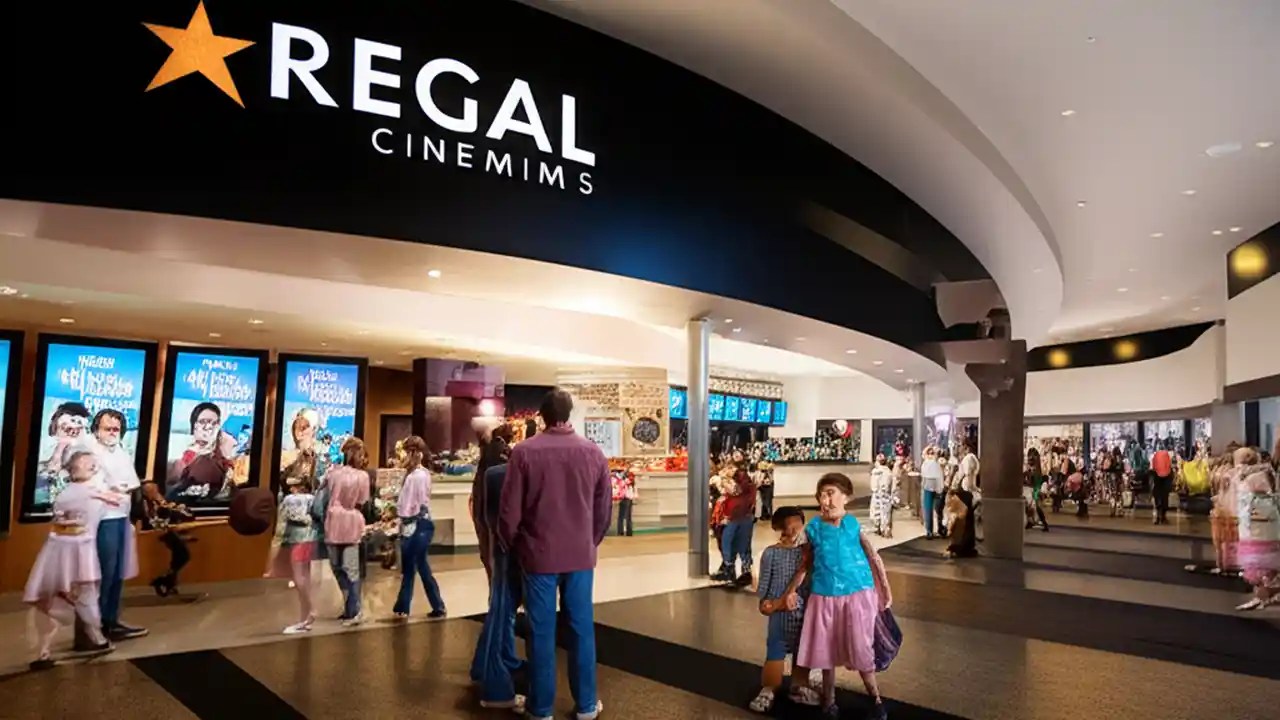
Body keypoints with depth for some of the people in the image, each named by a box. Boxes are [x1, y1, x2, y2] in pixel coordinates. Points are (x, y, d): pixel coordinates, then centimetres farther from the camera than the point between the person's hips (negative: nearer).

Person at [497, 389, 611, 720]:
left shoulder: (524, 452, -10)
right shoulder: (593, 452, -2)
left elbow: (509, 509, -6)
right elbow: (604, 509, 5)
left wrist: (510, 546, 11)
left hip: (539, 554, -2)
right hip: (581, 555, 2)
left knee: (541, 632, 8)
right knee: (581, 628, 11)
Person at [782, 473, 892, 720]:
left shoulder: (853, 524, -6)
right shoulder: (813, 528, 0)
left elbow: (873, 557, -1)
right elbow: (807, 564, 9)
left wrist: (886, 589, 0)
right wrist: (792, 589, 6)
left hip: (857, 594, -2)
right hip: (824, 596, 3)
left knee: (860, 649, 0)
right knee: (826, 651, 11)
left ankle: (876, 700, 20)